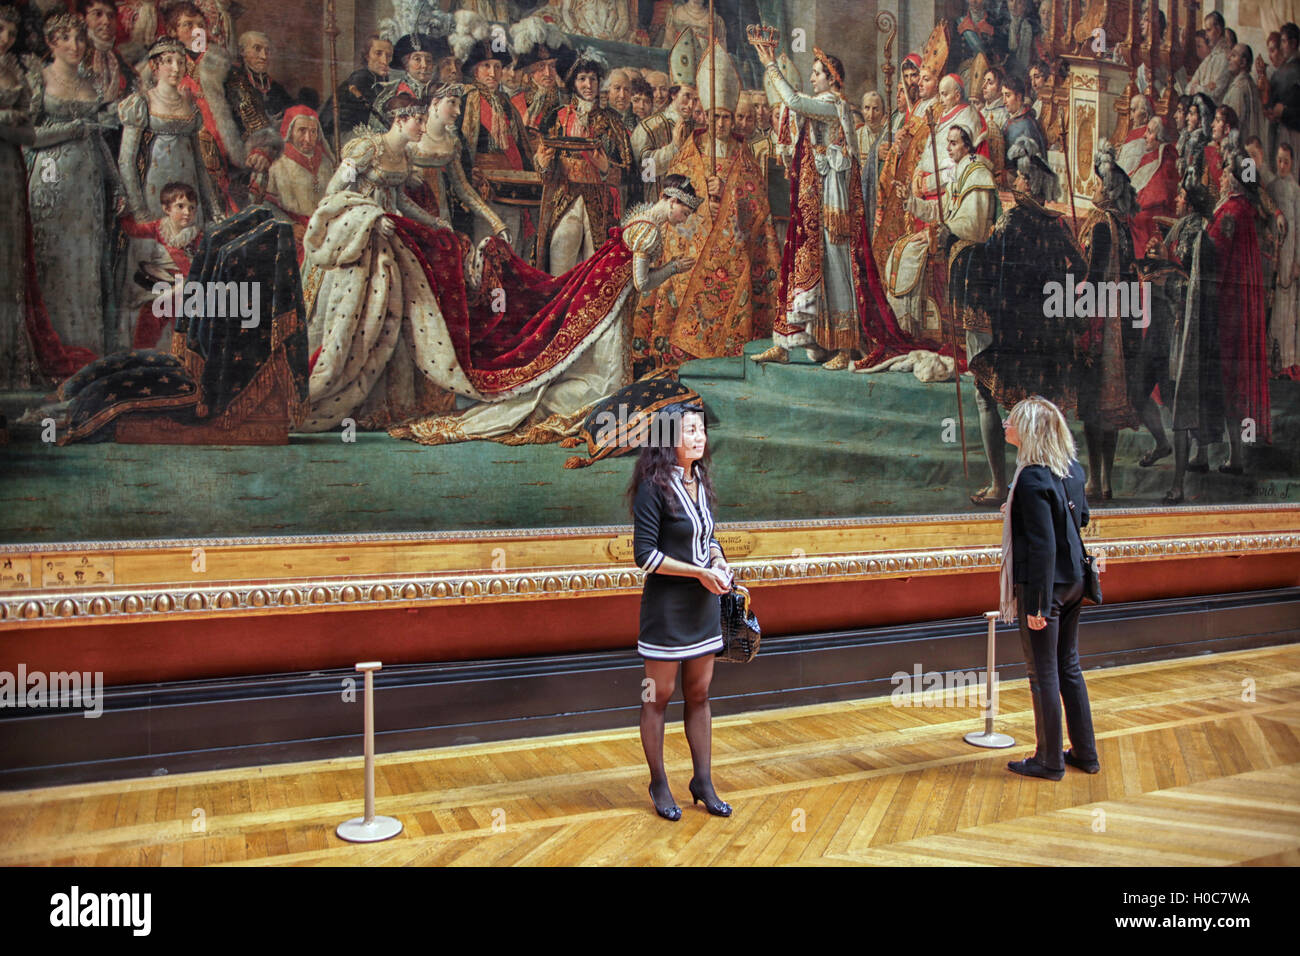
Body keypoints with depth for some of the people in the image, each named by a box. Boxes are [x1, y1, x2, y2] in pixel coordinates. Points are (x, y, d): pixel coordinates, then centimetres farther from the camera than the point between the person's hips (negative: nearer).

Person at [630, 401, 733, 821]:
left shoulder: (700, 481, 8)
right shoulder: (653, 487, -14)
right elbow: (645, 555, -16)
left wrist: (720, 563, -1)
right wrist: (700, 572, -16)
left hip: (704, 602, 7)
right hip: (667, 604, -7)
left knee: (699, 695, 13)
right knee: (658, 697, 7)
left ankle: (703, 782, 24)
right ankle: (659, 784, 22)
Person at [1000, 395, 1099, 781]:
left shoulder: (1032, 479, -22)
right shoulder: (1072, 469, 4)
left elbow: (1042, 546, -23)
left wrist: (1037, 603, -20)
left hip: (1045, 585, -9)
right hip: (1072, 580, 9)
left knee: (1043, 673, 4)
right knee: (1068, 666, 19)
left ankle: (1049, 761, 17)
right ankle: (1085, 753, 29)